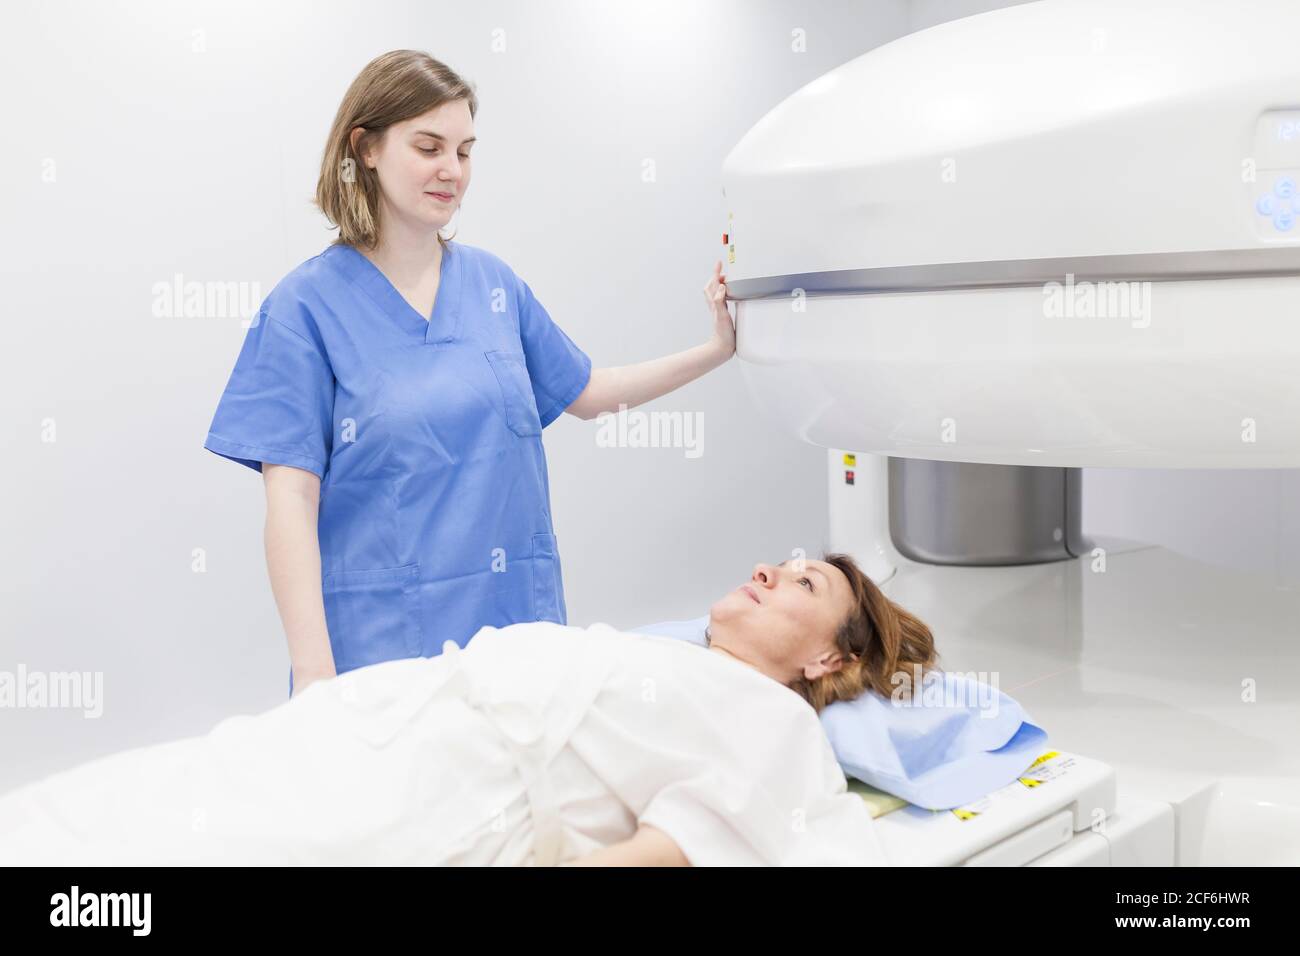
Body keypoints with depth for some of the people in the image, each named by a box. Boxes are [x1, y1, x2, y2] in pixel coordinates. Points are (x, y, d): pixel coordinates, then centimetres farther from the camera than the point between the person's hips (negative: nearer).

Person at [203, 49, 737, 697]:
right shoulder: (308, 304, -6)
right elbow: (291, 499, -11)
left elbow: (584, 393, 20)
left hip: (518, 624, 4)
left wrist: (716, 350, 11)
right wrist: (314, 677, -17)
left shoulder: (493, 282, 8)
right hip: (383, 644, -4)